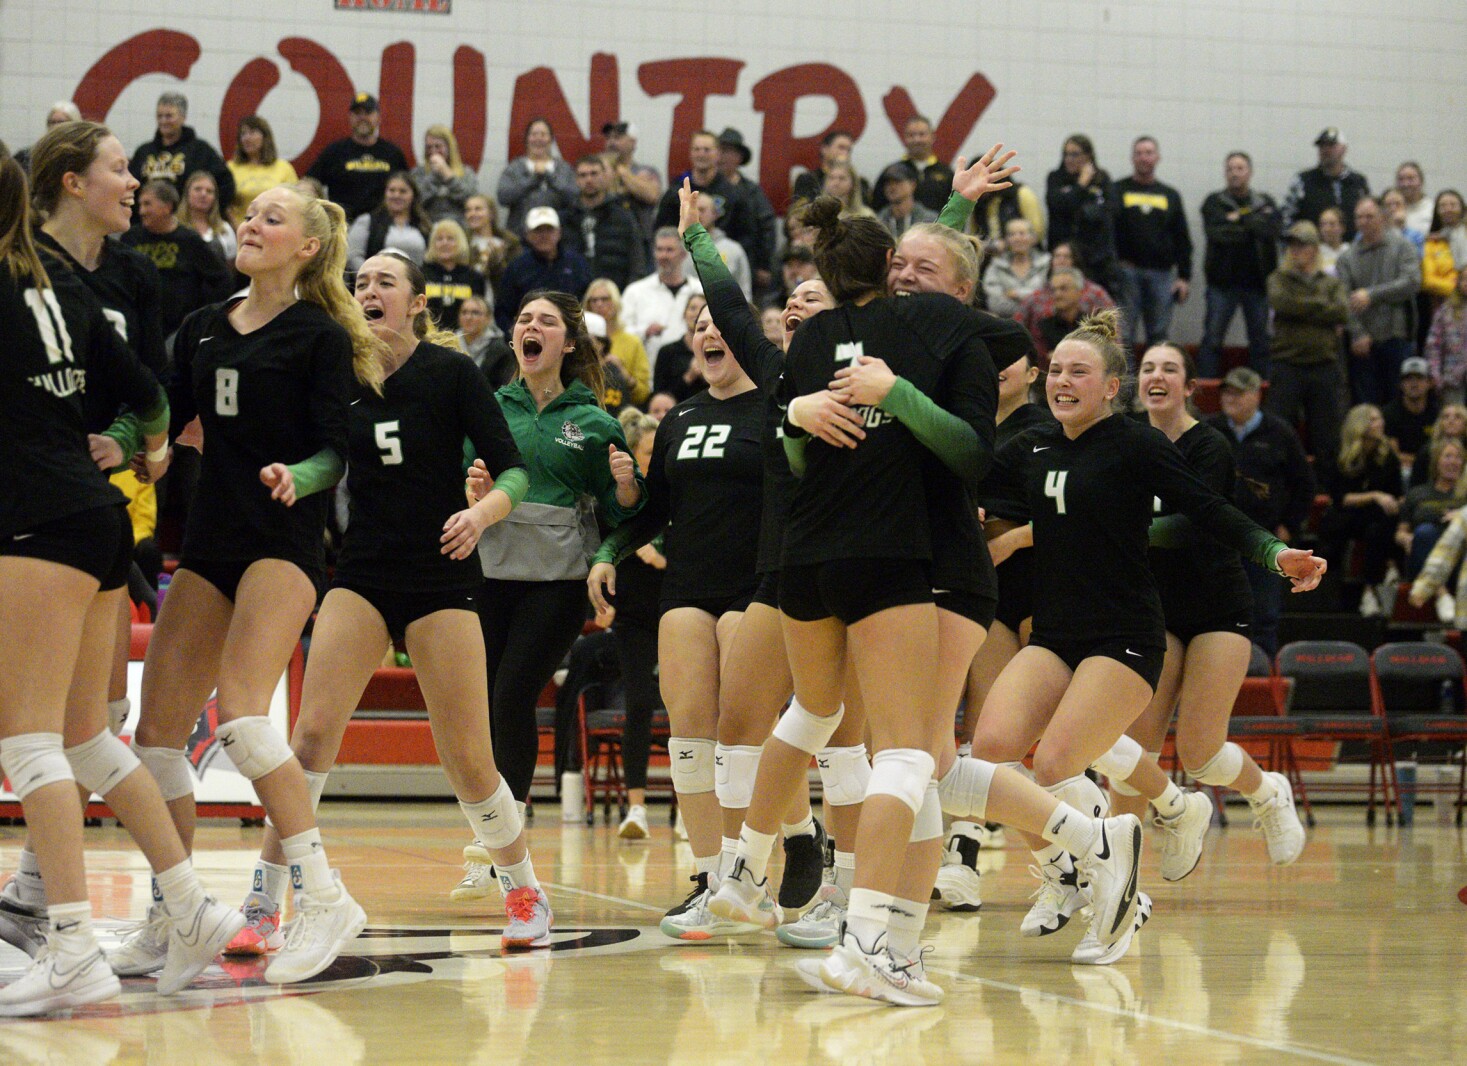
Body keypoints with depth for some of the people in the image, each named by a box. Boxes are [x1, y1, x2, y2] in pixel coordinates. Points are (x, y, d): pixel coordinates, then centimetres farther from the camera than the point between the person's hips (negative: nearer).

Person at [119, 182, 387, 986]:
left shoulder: (319, 335, -3)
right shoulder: (202, 330, 14)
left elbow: (337, 452, -8)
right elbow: (162, 421, 17)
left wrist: (295, 477, -27)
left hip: (283, 542, -7)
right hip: (210, 542, 7)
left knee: (240, 711, -24)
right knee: (156, 729, 3)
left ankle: (323, 896, -20)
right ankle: (171, 918, 12)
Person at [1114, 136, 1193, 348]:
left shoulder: (1170, 195, 16)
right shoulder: (1118, 191, 6)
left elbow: (1182, 240, 15)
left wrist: (1184, 277, 6)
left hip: (1161, 274, 3)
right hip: (1127, 273, -3)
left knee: (1159, 336, 4)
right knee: (1123, 335, -4)